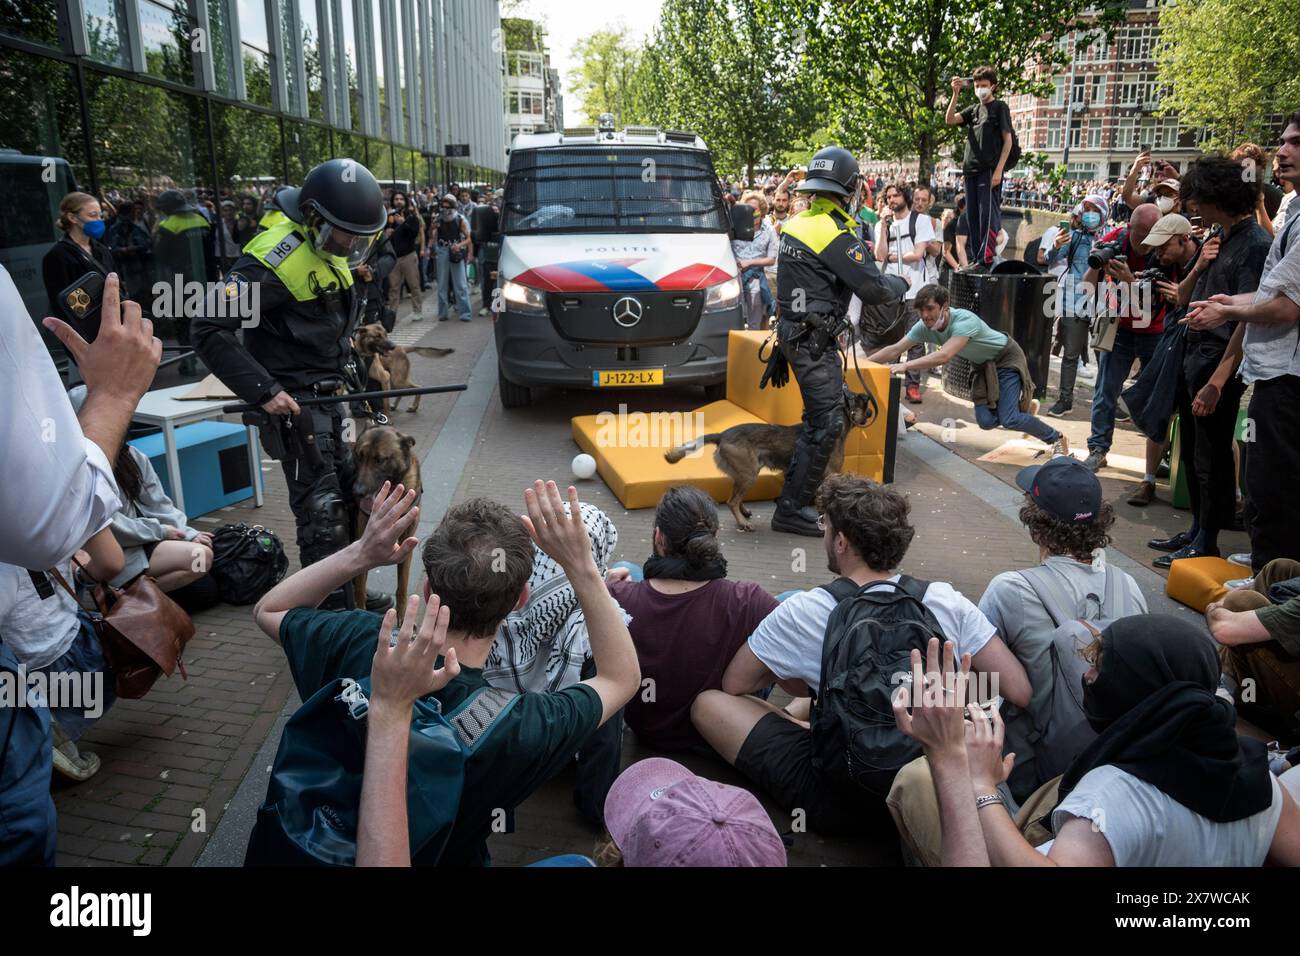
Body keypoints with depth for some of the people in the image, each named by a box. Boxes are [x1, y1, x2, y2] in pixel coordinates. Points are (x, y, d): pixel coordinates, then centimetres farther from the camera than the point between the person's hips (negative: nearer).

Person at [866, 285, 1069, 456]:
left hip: (1007, 358, -7)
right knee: (986, 421, -3)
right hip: (984, 366, 7)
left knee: (1009, 420, -17)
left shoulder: (964, 321, -37)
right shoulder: (924, 326, -17)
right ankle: (1025, 407, 27)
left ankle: (1057, 438, 7)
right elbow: (895, 350, -15)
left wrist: (906, 366, -55)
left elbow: (943, 356, -50)